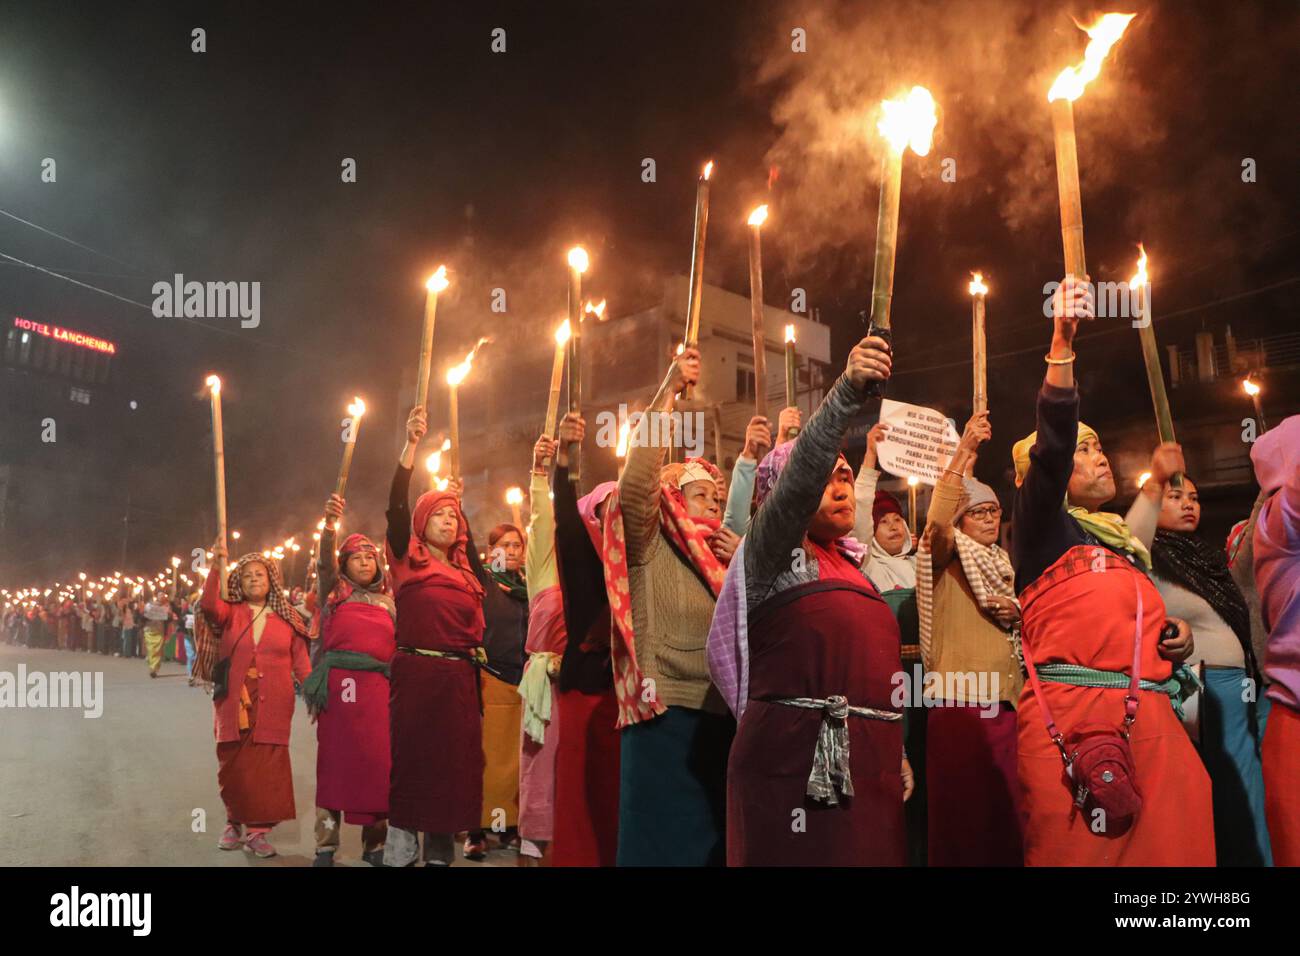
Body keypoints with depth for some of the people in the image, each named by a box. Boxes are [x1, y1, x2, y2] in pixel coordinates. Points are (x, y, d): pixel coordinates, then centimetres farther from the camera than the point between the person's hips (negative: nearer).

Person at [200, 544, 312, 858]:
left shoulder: (287, 620, 7)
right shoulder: (230, 613, 6)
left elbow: (300, 662, 8)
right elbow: (210, 605, -17)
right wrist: (216, 567, -29)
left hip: (272, 709, 0)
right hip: (233, 705, 1)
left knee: (267, 769, -3)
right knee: (233, 767, 7)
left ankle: (257, 830, 8)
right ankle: (235, 823, 26)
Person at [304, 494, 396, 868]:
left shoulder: (388, 601, 18)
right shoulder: (335, 591, 9)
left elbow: (399, 644, 16)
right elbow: (324, 561, -10)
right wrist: (329, 525, -28)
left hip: (380, 686, 2)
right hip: (340, 683, -2)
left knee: (379, 761, 1)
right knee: (335, 758, 1)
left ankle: (374, 843, 12)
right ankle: (326, 845, 8)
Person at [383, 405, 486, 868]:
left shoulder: (464, 569, 13)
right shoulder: (408, 559, 3)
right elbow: (396, 506, -7)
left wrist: (459, 499, 30)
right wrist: (411, 444, -13)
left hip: (459, 677, 4)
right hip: (416, 673, -4)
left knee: (453, 764, 7)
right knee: (411, 760, -1)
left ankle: (440, 853, 17)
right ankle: (400, 851, 7)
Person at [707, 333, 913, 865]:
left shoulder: (852, 567, 21)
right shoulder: (773, 551, -1)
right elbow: (799, 476, -20)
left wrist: (898, 754, 21)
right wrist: (847, 393, -30)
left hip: (867, 761, 7)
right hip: (798, 757, -7)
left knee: (866, 855, 6)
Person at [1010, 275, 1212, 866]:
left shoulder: (1128, 542, 25)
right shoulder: (1044, 526, 4)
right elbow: (1050, 445, -14)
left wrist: (1178, 638, 10)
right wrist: (1062, 344, -23)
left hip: (1151, 715, 7)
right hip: (1071, 712, -7)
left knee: (1173, 843, 0)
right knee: (1079, 849, -8)